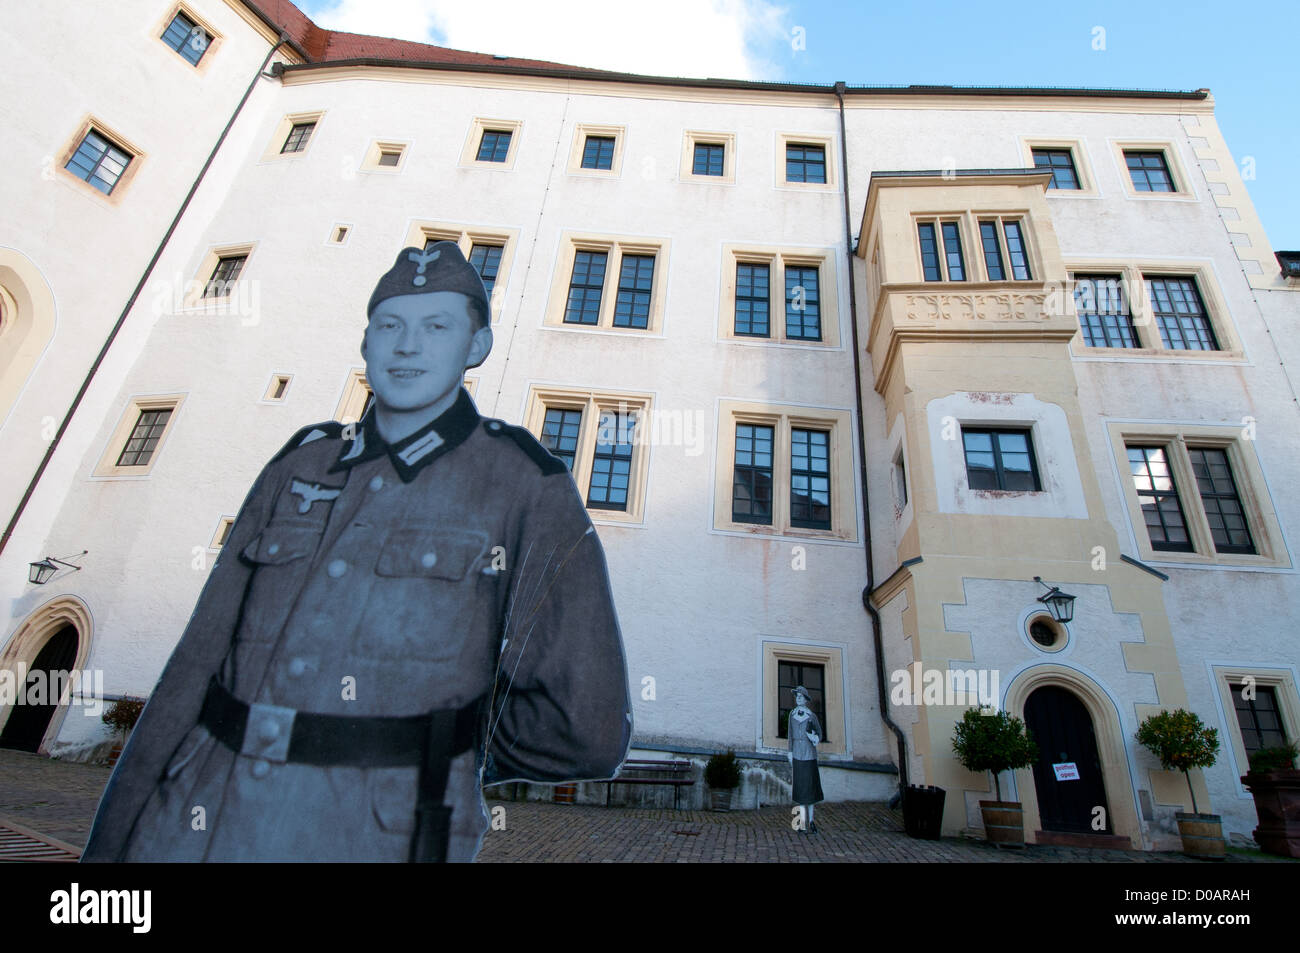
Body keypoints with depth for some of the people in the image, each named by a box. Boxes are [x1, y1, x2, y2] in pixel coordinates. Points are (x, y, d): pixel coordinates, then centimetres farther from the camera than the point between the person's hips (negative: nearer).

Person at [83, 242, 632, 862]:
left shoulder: (526, 488, -9)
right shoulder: (297, 468, 8)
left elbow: (587, 729, -9)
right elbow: (198, 664, 8)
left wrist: (459, 747, 3)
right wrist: (112, 839, 6)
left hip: (370, 836, -4)